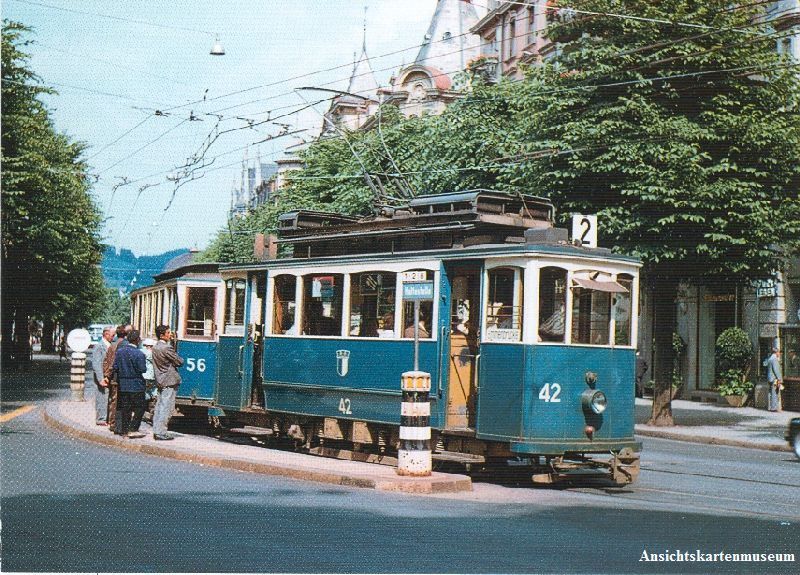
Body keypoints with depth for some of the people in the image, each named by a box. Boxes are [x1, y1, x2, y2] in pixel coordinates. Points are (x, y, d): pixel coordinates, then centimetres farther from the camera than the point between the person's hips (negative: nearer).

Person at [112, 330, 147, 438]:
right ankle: (132, 430, -3)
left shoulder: (119, 351, 1)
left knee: (125, 408, 12)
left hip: (123, 384, 6)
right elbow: (142, 369, -15)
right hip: (136, 385, -6)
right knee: (139, 408, 3)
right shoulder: (139, 354, -17)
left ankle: (125, 430, 13)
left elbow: (115, 367, 3)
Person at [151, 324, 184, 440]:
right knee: (166, 407, -6)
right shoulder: (166, 348, -18)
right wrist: (179, 358, 9)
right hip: (169, 381, -9)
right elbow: (180, 362, -11)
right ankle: (161, 432, -6)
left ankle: (156, 431, 15)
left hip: (160, 381, 9)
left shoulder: (155, 347, 10)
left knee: (159, 406, 12)